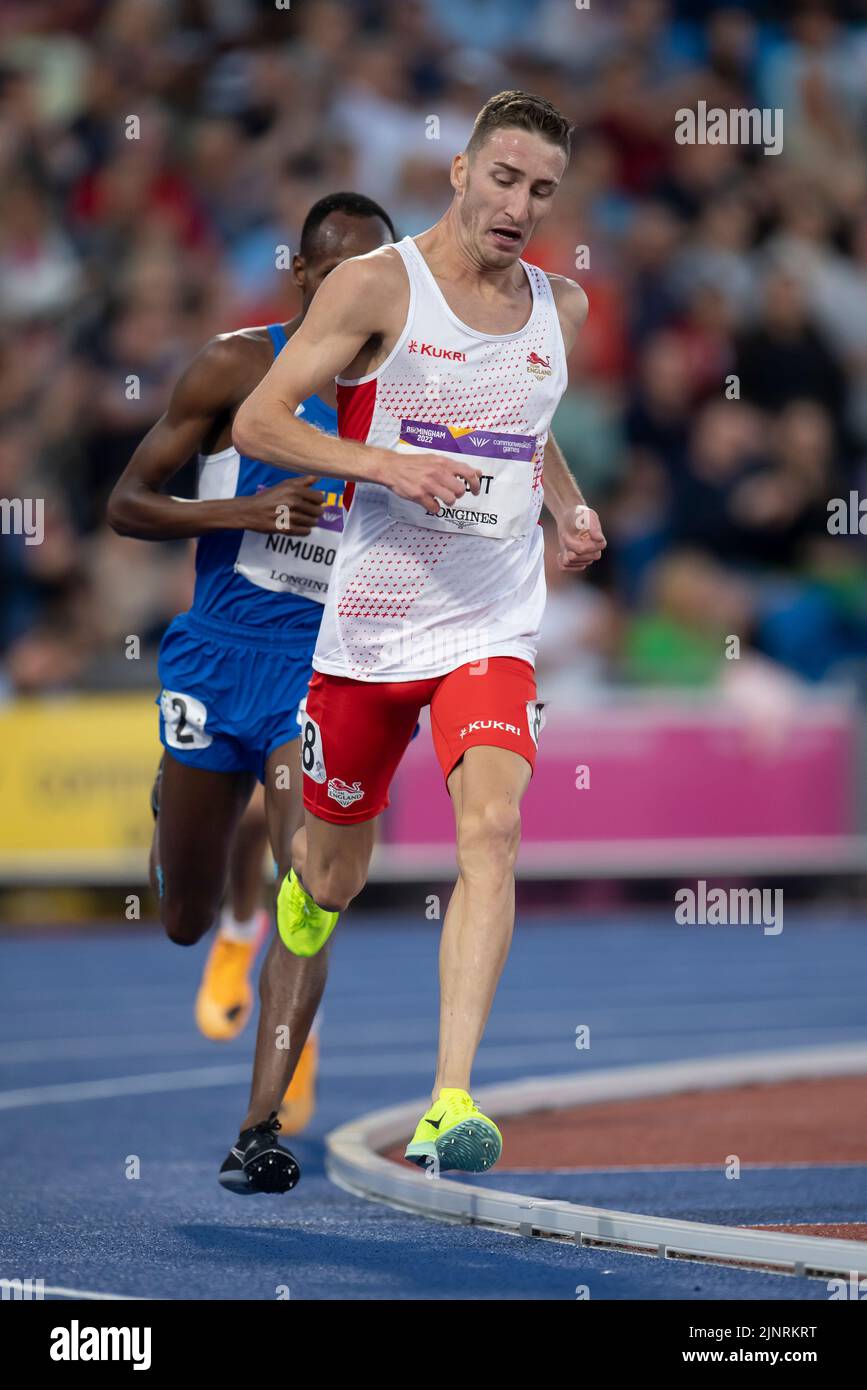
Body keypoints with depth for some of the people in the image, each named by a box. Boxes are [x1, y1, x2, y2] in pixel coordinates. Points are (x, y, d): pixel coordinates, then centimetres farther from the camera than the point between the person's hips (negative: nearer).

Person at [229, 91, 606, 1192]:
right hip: (368, 624, -2)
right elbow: (257, 421, -9)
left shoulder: (563, 307, 9)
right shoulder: (378, 287, -6)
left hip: (493, 631, 2)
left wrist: (570, 508, 9)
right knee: (331, 873, 9)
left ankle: (450, 1109, -30)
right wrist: (383, 464, -22)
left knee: (493, 829, -23)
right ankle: (261, 1103, 37)